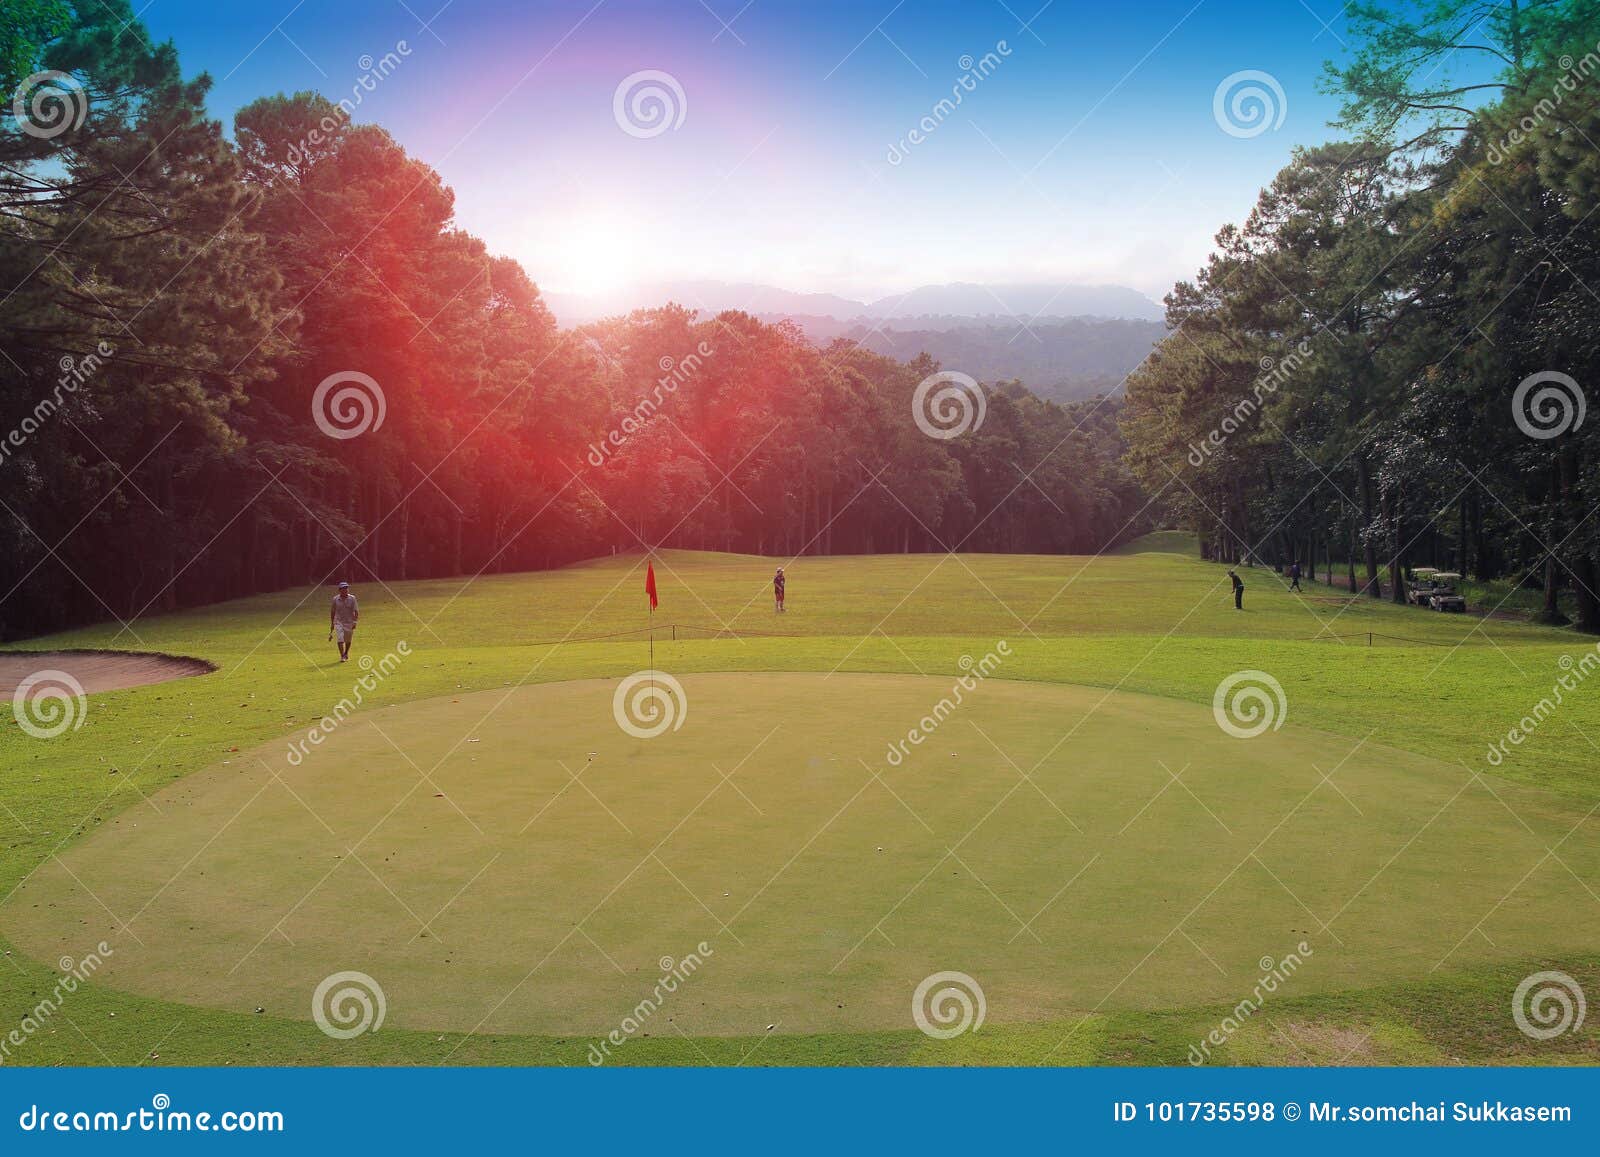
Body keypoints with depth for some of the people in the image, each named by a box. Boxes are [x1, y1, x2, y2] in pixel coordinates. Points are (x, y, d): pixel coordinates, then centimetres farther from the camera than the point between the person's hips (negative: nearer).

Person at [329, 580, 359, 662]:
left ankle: (346, 654, 38)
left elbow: (356, 611, -8)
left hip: (349, 622, 1)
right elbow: (332, 612, 8)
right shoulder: (335, 599, -3)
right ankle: (342, 657, -13)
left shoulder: (352, 598, -7)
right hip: (338, 622, 0)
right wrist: (332, 623, 11)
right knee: (340, 639, -15)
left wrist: (355, 622, -19)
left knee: (348, 641, 14)